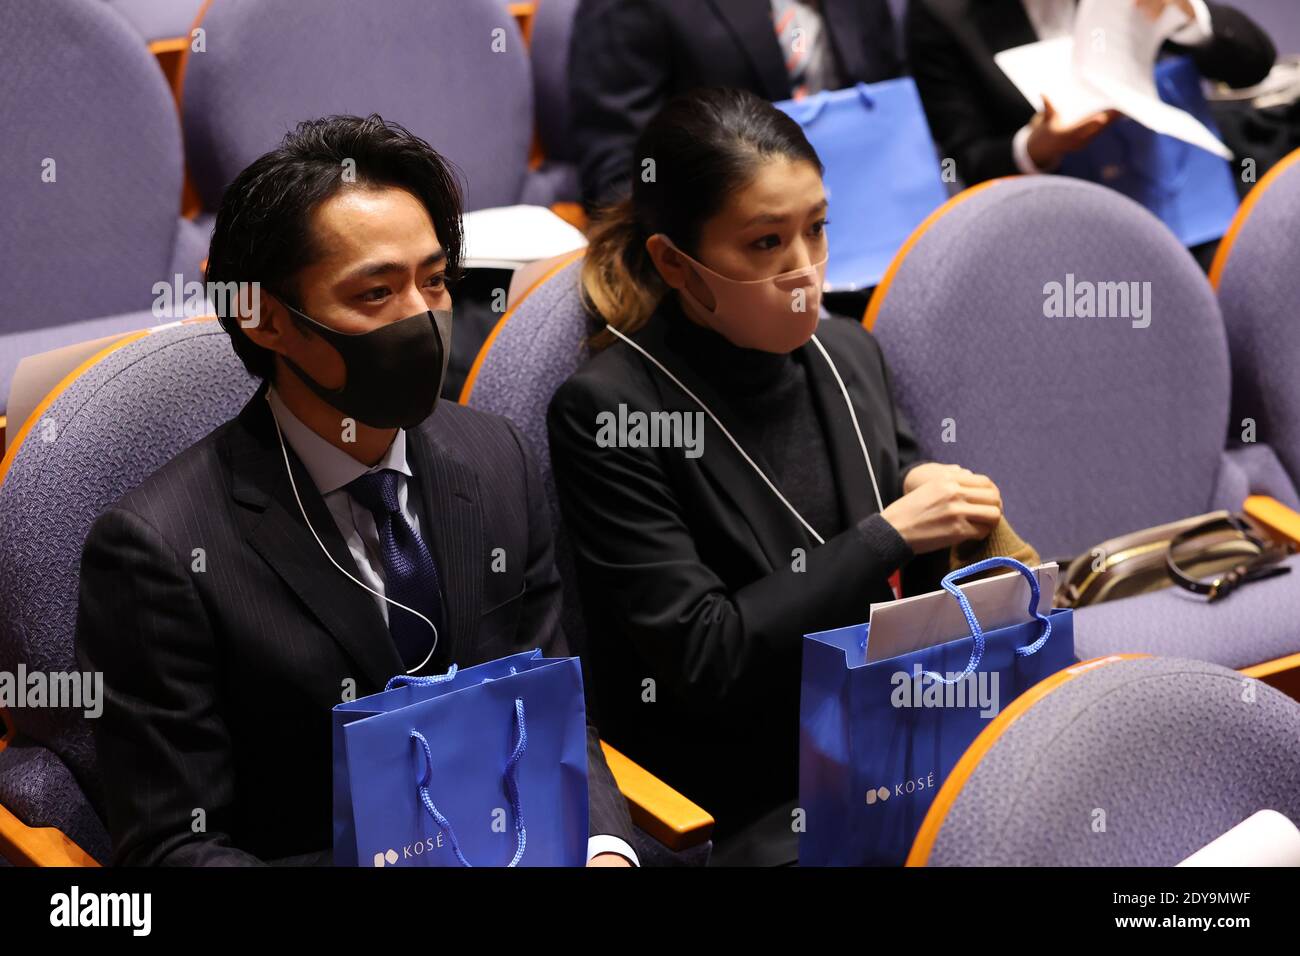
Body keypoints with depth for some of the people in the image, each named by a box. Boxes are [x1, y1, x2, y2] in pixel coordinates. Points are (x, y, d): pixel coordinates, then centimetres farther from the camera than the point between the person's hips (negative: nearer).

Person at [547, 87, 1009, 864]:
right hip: (749, 818, -6)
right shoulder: (606, 412, -13)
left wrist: (937, 497, -6)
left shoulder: (850, 354, 5)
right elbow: (701, 658, -17)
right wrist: (888, 535, -15)